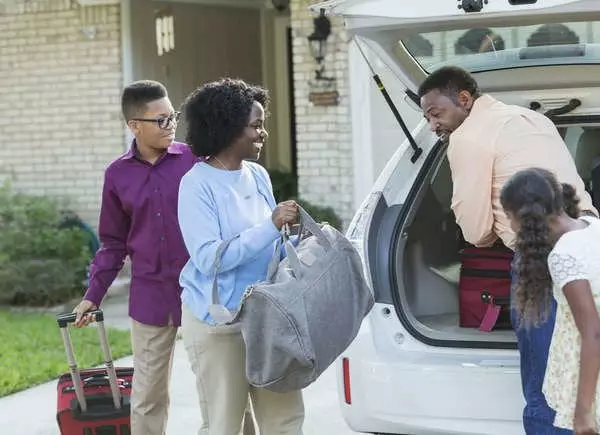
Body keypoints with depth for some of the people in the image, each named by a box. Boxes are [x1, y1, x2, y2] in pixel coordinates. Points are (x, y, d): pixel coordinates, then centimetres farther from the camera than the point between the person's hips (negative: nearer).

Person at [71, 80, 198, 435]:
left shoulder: (193, 160, -5)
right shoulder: (118, 174, 2)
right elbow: (114, 243, 10)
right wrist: (93, 295, 6)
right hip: (150, 296, 2)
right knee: (147, 396, 11)